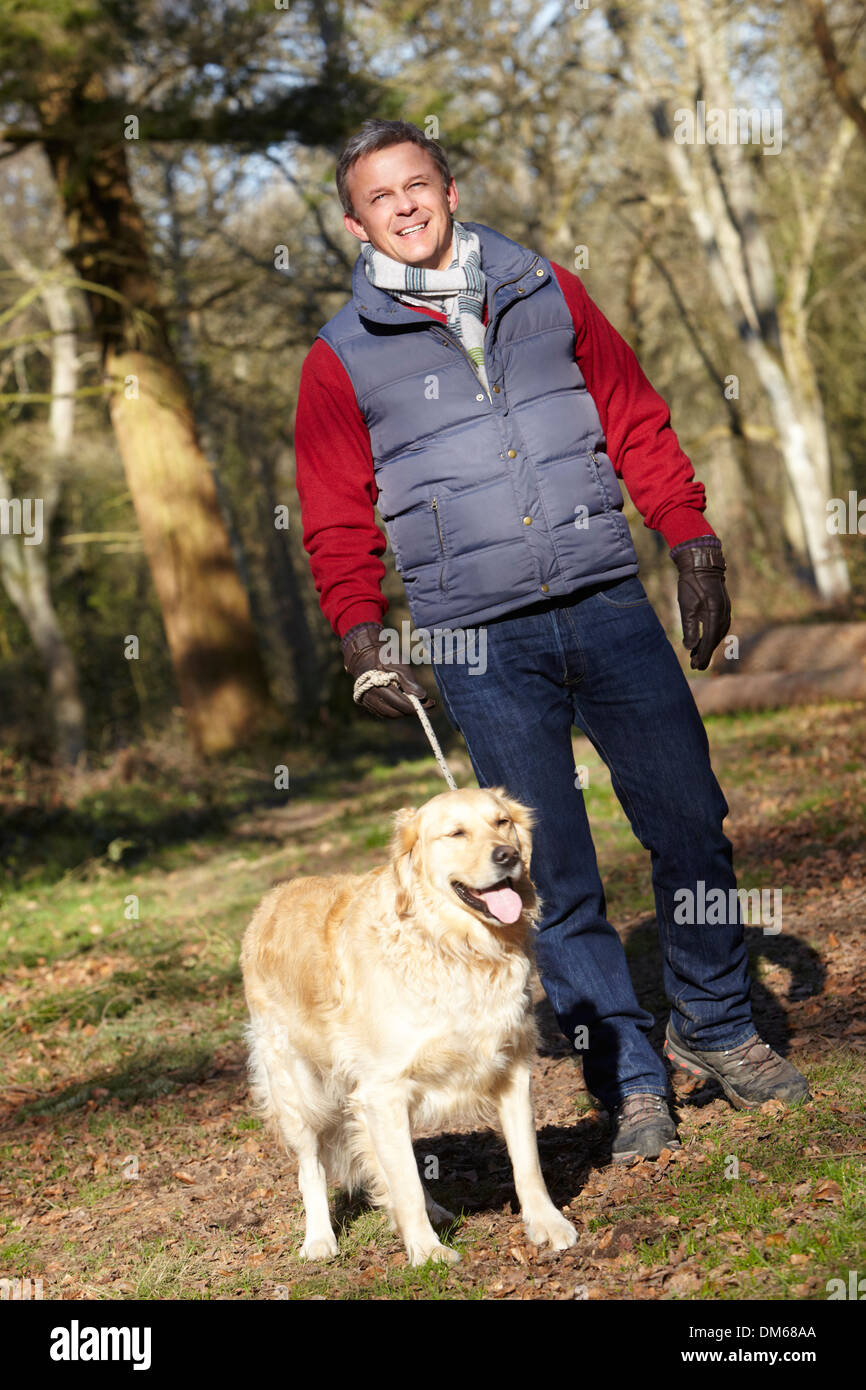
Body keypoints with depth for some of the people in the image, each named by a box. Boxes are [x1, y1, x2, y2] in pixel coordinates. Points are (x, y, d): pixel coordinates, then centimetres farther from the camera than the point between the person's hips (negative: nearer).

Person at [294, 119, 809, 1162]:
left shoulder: (545, 294, 11)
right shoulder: (342, 358, 6)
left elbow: (636, 422, 13)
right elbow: (339, 521, 6)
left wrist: (693, 546, 5)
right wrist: (360, 630, -8)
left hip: (608, 604, 2)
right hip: (480, 643, -2)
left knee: (691, 821, 5)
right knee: (552, 871, 0)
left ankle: (713, 1027, 26)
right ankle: (628, 1080, 12)